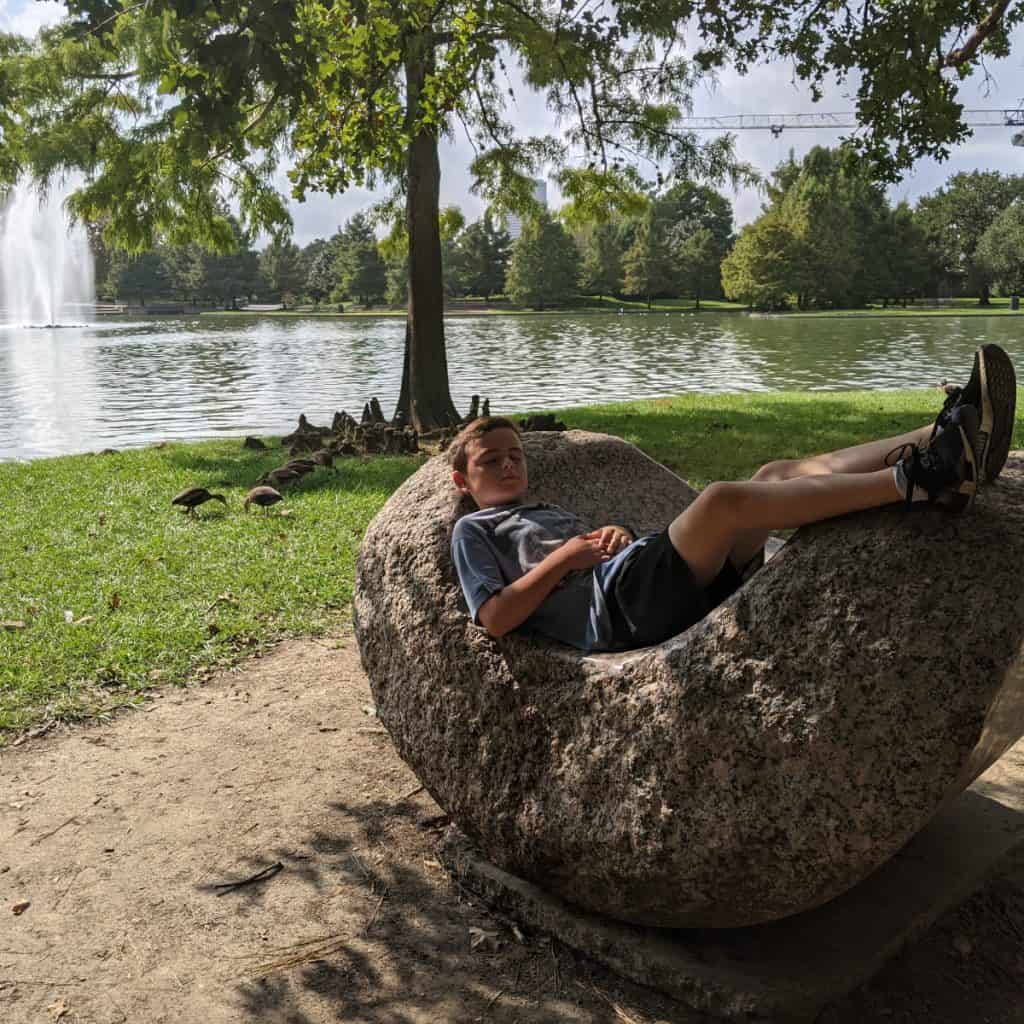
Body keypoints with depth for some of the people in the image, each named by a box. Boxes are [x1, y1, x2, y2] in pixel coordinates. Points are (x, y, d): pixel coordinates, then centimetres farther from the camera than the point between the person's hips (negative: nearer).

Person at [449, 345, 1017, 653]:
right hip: (617, 608, -8)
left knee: (777, 474, -8)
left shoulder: (550, 511, 39)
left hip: (667, 587, 8)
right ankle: (915, 482, -37)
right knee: (721, 499, -31)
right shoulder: (475, 529, 16)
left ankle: (941, 441, -24)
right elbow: (496, 617, -2)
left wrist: (613, 535, 8)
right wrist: (565, 558, -4)